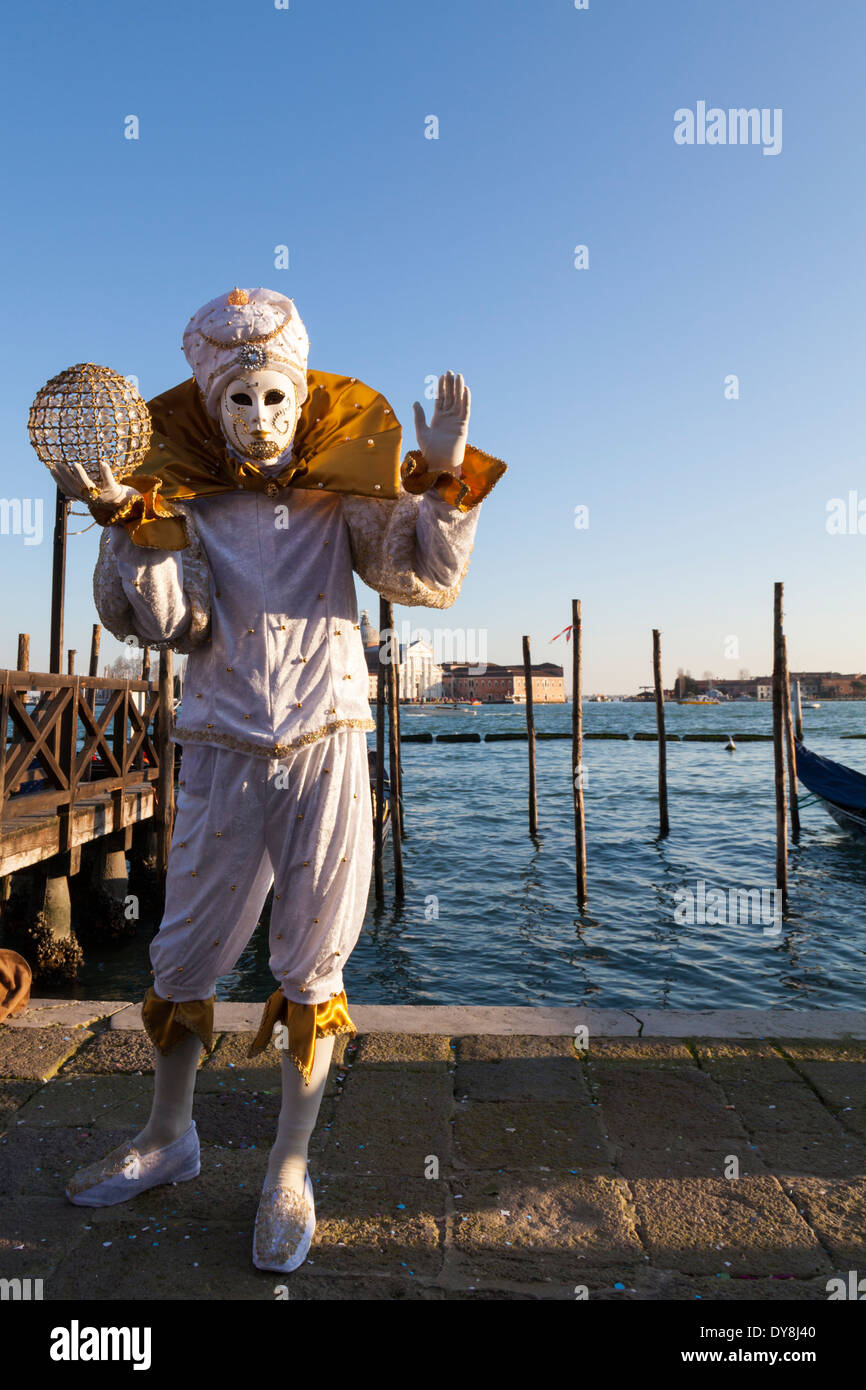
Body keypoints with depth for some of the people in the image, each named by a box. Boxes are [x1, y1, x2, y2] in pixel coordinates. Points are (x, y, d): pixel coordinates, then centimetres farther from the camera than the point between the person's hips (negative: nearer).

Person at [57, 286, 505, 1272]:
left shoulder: (342, 493, 4)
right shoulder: (183, 501, 3)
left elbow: (430, 579, -2)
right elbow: (165, 621, -8)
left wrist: (444, 478, -12)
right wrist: (133, 523, -21)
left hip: (325, 749, 0)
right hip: (223, 754, 1)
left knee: (312, 964, 6)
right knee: (184, 952, 13)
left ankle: (289, 1171, 27)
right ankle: (168, 1136, 39)